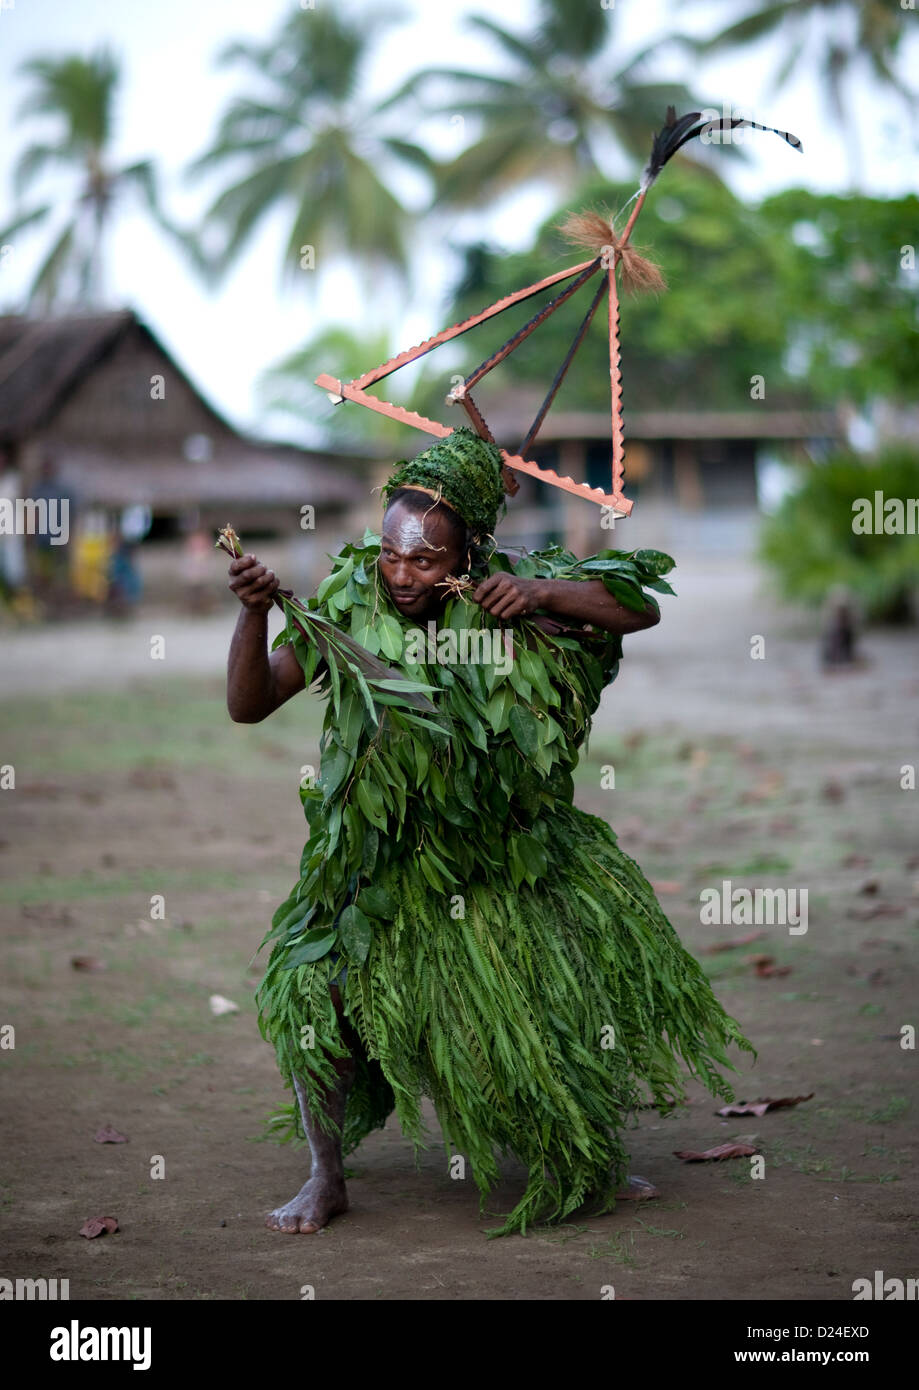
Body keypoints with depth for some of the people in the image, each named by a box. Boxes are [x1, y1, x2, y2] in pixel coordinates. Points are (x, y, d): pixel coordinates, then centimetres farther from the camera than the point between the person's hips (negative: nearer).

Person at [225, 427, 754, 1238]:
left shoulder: (503, 596, -12)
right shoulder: (349, 603, -14)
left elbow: (642, 607, -12)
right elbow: (248, 705, -15)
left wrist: (541, 594, -27)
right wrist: (254, 614, -32)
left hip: (504, 851, 1)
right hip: (379, 856, -1)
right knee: (312, 984, -21)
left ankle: (592, 1159, 26)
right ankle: (327, 1178, 2)